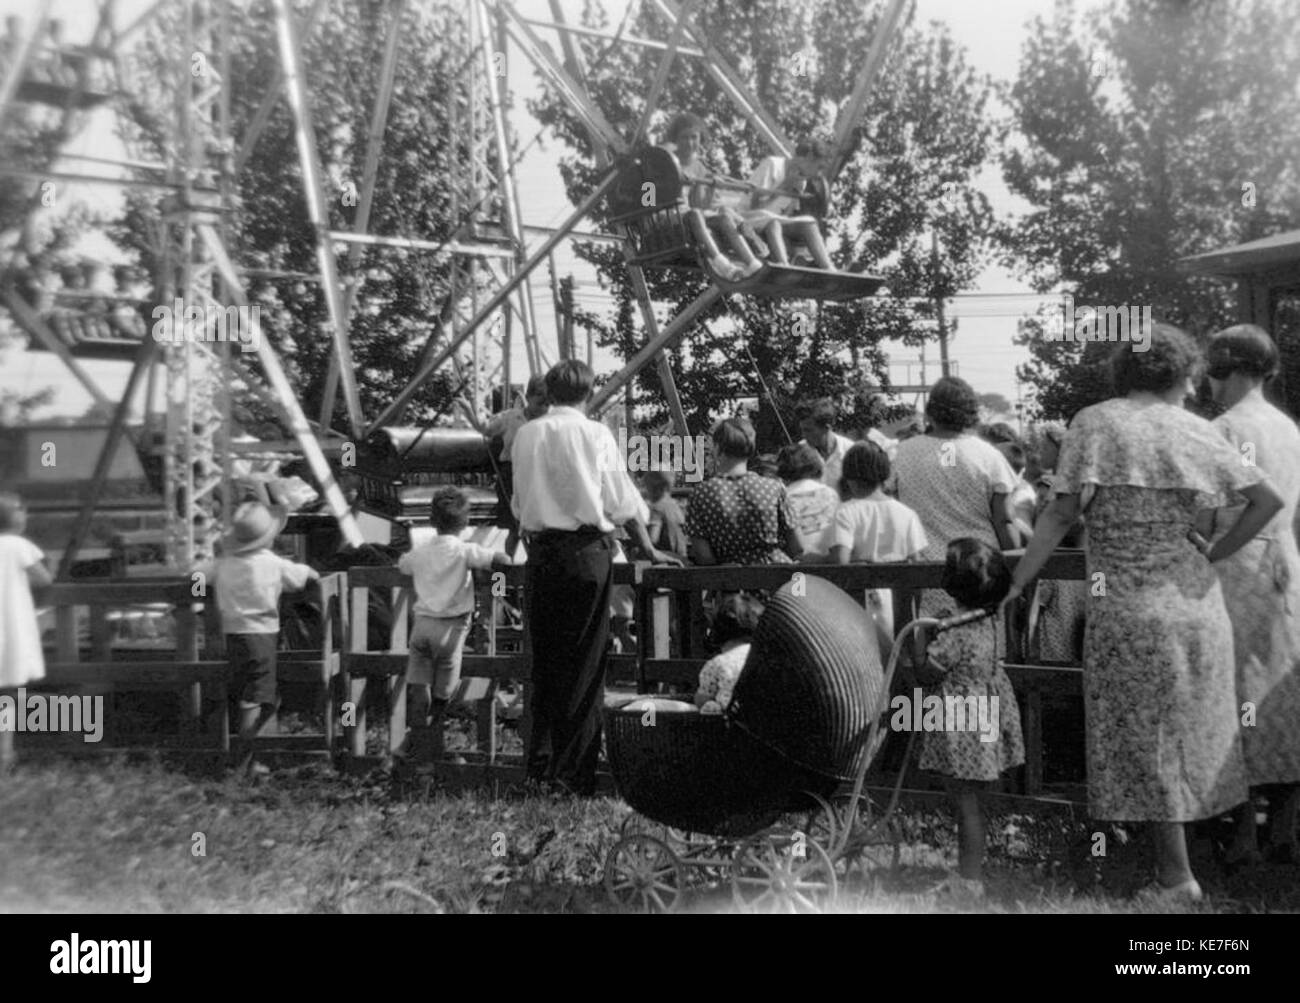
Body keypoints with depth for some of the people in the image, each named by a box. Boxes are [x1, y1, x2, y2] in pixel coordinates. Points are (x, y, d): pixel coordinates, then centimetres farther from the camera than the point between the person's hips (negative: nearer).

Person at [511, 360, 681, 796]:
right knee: (584, 662, 0)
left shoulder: (525, 435, 7)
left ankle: (539, 767, 14)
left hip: (539, 552, 4)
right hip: (587, 550, -4)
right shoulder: (595, 434, -2)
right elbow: (624, 501, 1)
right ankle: (574, 772, 0)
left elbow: (519, 501, 13)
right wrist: (650, 550, 12)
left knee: (544, 661, 11)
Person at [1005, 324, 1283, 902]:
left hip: (1129, 609, -4)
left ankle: (1176, 877, 9)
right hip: (1196, 600, 4)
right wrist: (1215, 554, 8)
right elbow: (1268, 501, -1)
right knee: (1191, 731, 17)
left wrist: (1014, 585, -9)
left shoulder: (1094, 423, -5)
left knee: (1146, 742, 5)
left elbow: (1062, 514, -12)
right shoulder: (1196, 431, 3)